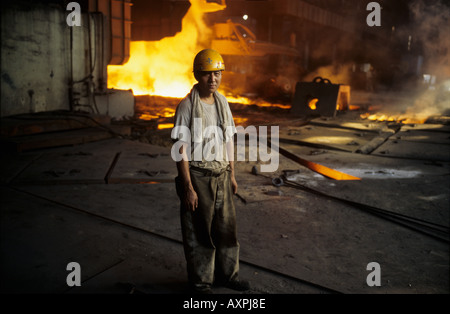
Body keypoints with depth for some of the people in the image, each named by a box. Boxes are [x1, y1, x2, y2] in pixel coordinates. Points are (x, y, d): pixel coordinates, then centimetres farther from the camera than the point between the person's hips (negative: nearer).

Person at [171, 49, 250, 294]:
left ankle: (227, 274, 34)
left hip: (221, 175, 6)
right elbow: (182, 149, -15)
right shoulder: (187, 106, -13)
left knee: (226, 227, 15)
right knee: (199, 232, 7)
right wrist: (188, 188, -17)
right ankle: (200, 281, 25)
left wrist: (231, 175, 14)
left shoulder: (222, 102, 7)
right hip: (198, 177, -6)